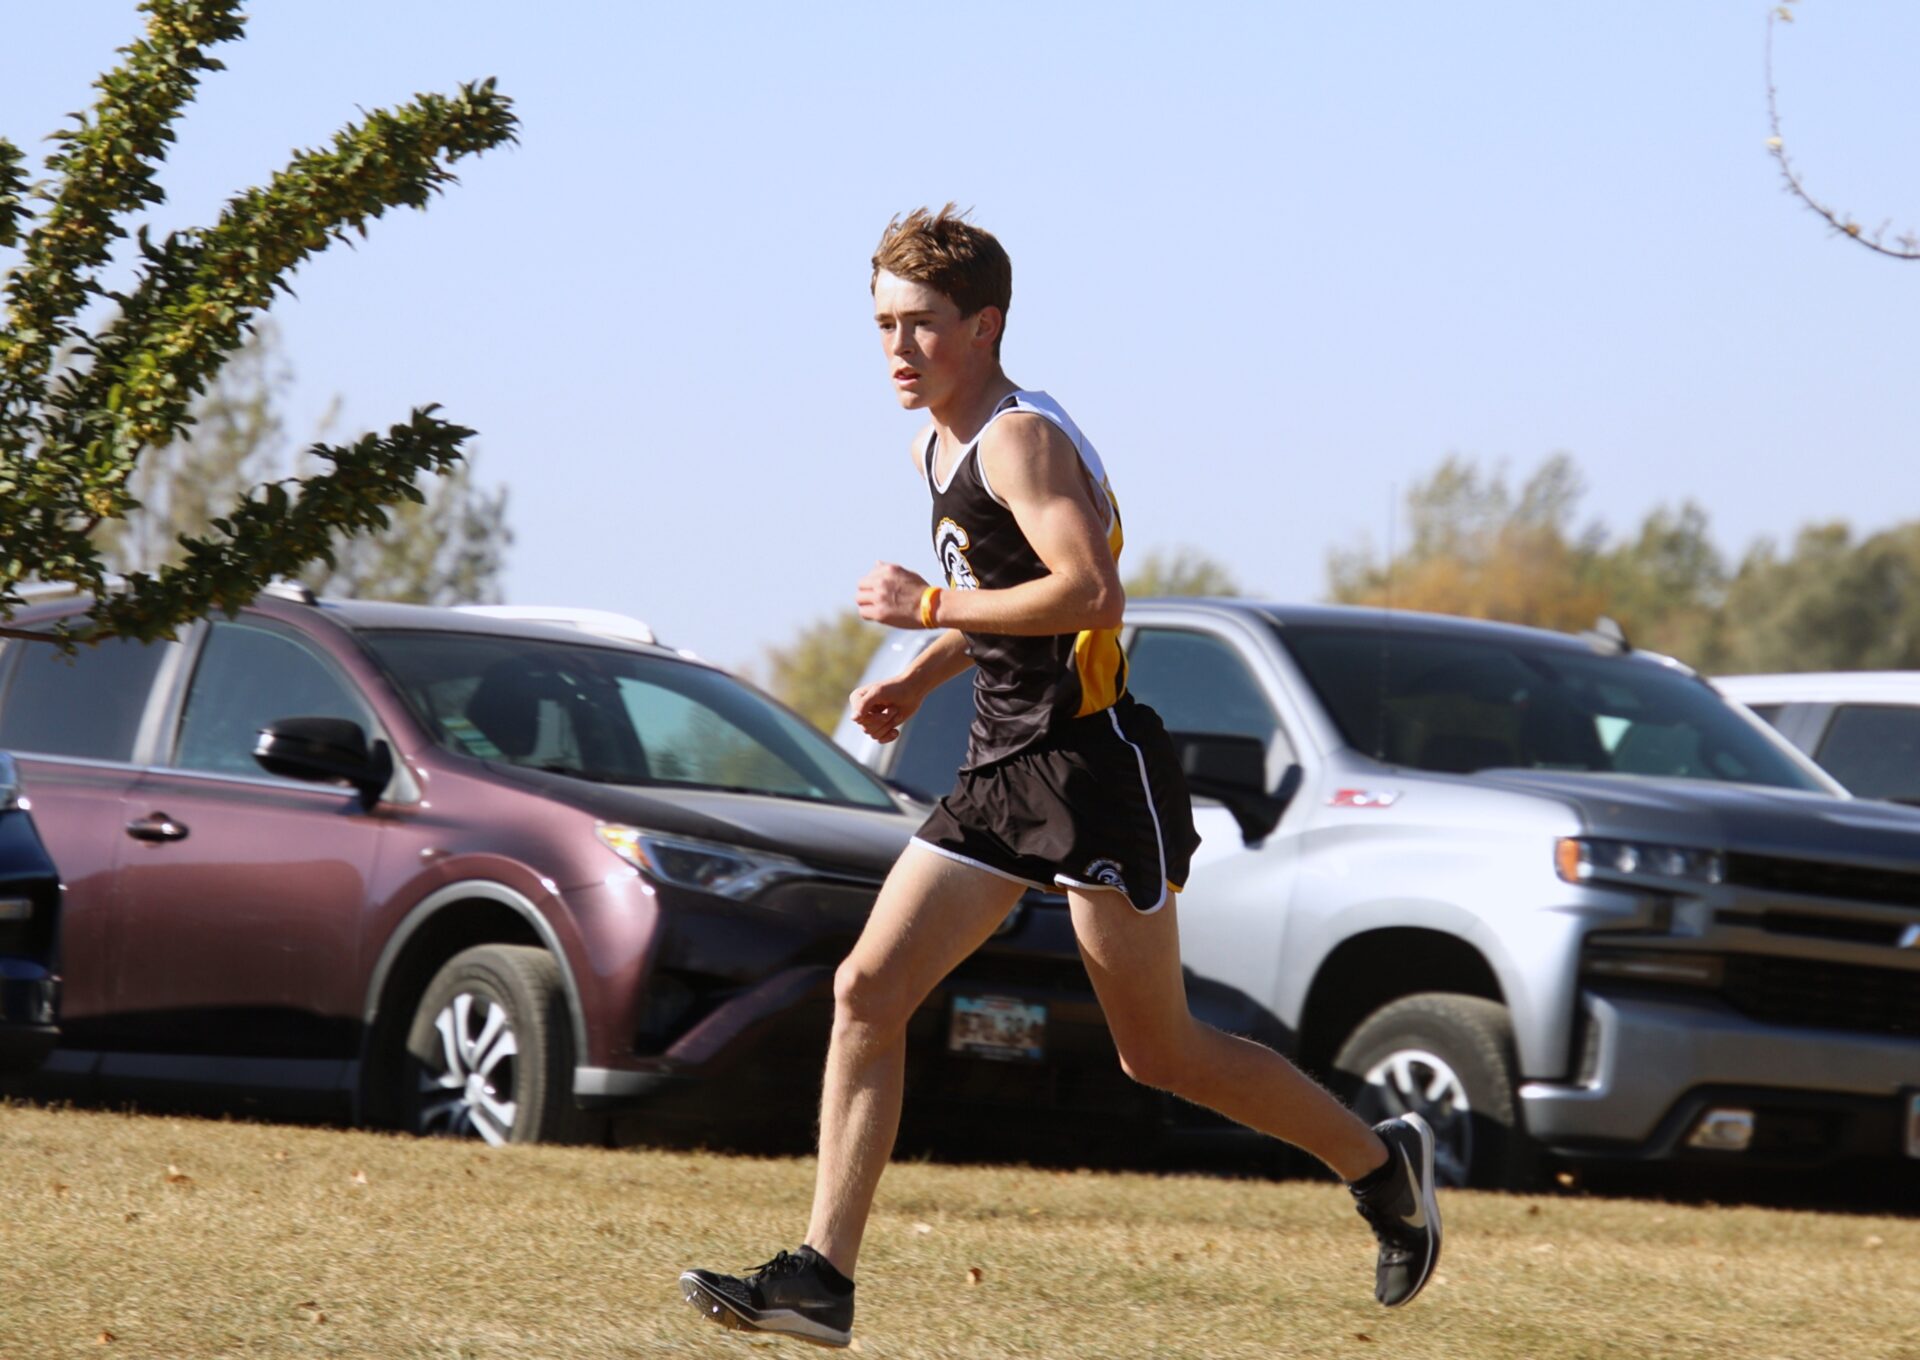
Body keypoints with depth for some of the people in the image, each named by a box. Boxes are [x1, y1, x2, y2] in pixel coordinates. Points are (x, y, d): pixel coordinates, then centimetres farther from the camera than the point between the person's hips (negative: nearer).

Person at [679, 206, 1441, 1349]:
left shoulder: (1021, 438, -15)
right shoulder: (939, 449, 15)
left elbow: (1090, 592, -28)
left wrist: (932, 606, -22)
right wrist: (920, 678, 15)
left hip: (1095, 768, -9)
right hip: (1004, 773, 9)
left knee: (1161, 1052, 0)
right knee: (868, 991, -4)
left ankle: (1384, 1162, 19)